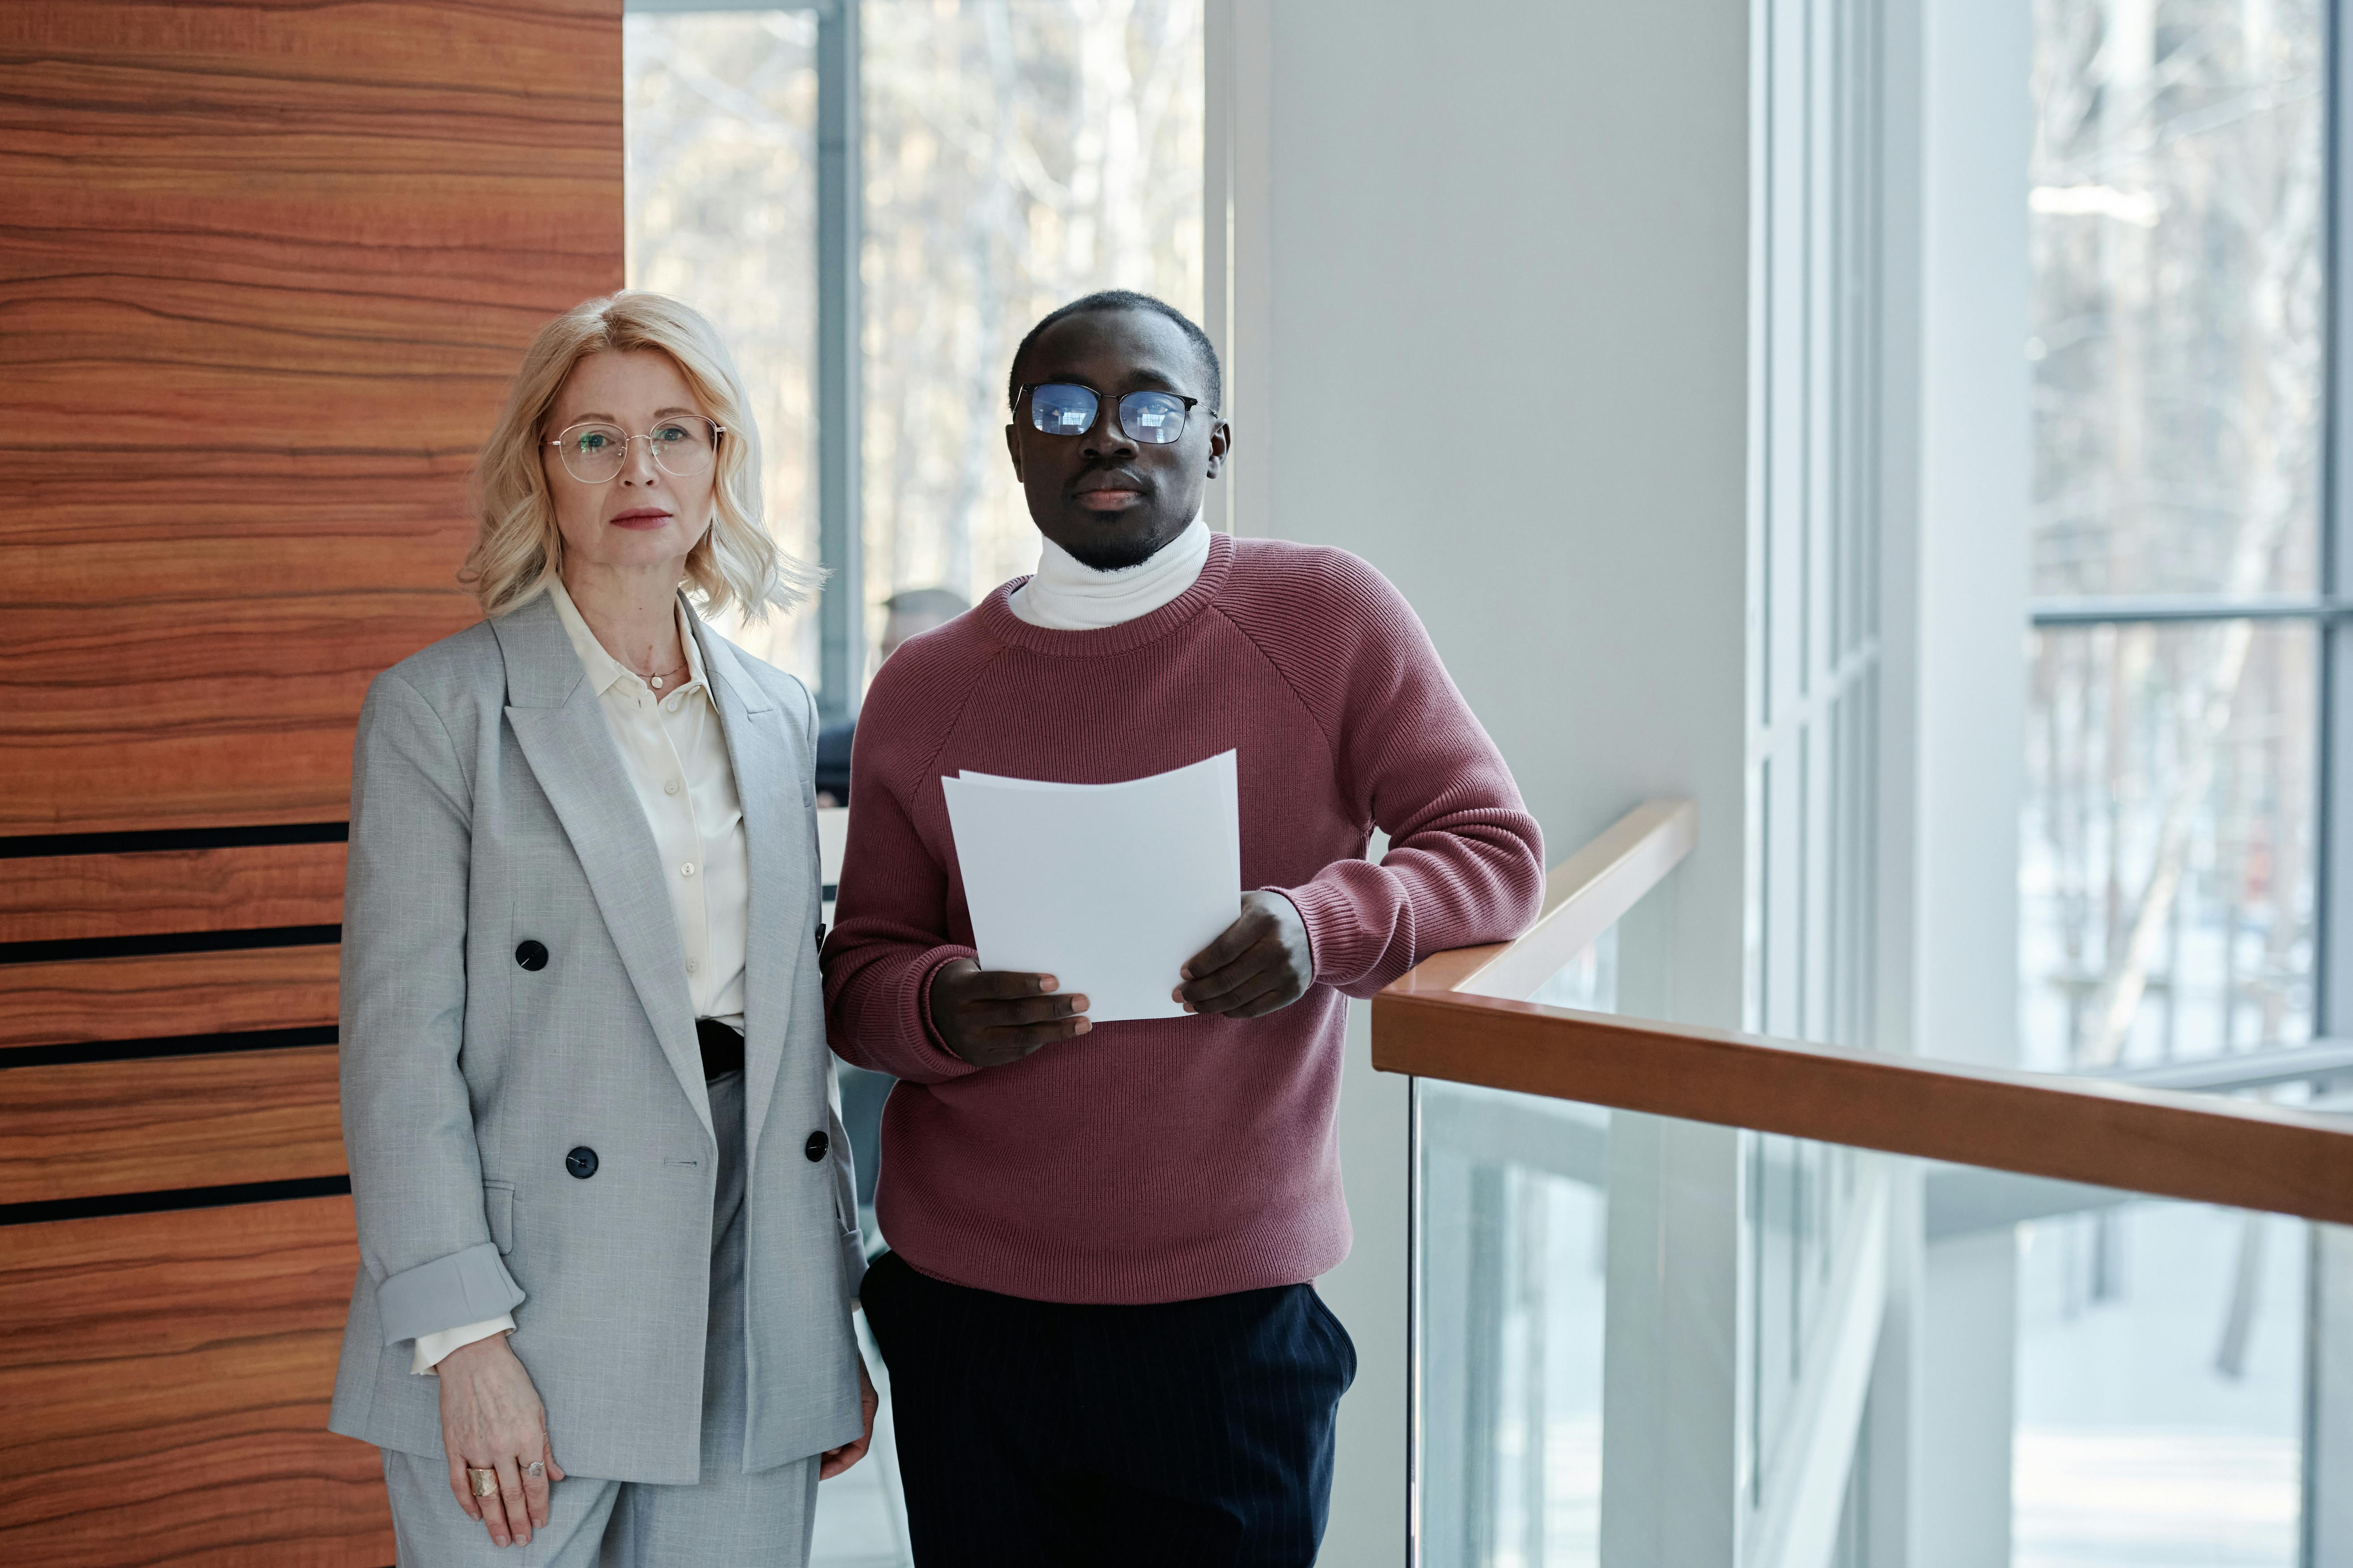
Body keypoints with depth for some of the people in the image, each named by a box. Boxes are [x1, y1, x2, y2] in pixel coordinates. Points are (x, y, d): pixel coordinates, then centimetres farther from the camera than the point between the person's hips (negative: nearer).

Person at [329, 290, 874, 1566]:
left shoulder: (777, 717, 13)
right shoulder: (439, 710, -2)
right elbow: (400, 1040, -8)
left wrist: (836, 1320, 12)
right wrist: (464, 1337, -15)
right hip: (534, 1320, -4)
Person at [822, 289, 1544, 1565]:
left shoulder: (1326, 619, -1)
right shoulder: (923, 691, 7)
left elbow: (1496, 849, 0)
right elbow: (857, 970, 10)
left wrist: (1326, 924, -20)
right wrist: (939, 1009, -14)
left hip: (1230, 1313, -2)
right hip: (965, 1309, 2)